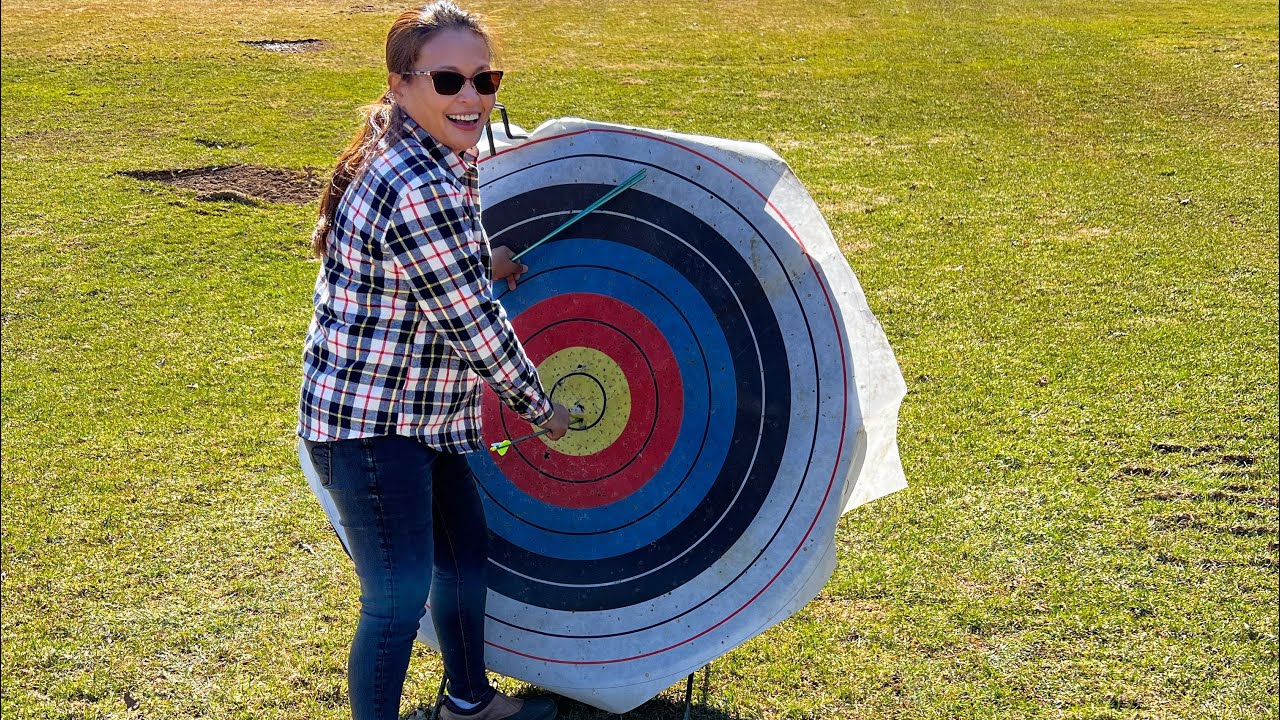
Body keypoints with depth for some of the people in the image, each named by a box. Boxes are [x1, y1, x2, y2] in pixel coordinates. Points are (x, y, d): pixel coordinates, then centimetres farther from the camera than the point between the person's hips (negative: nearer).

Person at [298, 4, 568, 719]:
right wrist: (542, 408, -6)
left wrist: (479, 266, 18)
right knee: (400, 599, -3)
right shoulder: (424, 192, -27)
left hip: (417, 412, 11)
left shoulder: (419, 157, 5)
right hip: (371, 425, -11)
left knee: (466, 548, 24)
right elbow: (475, 326, -20)